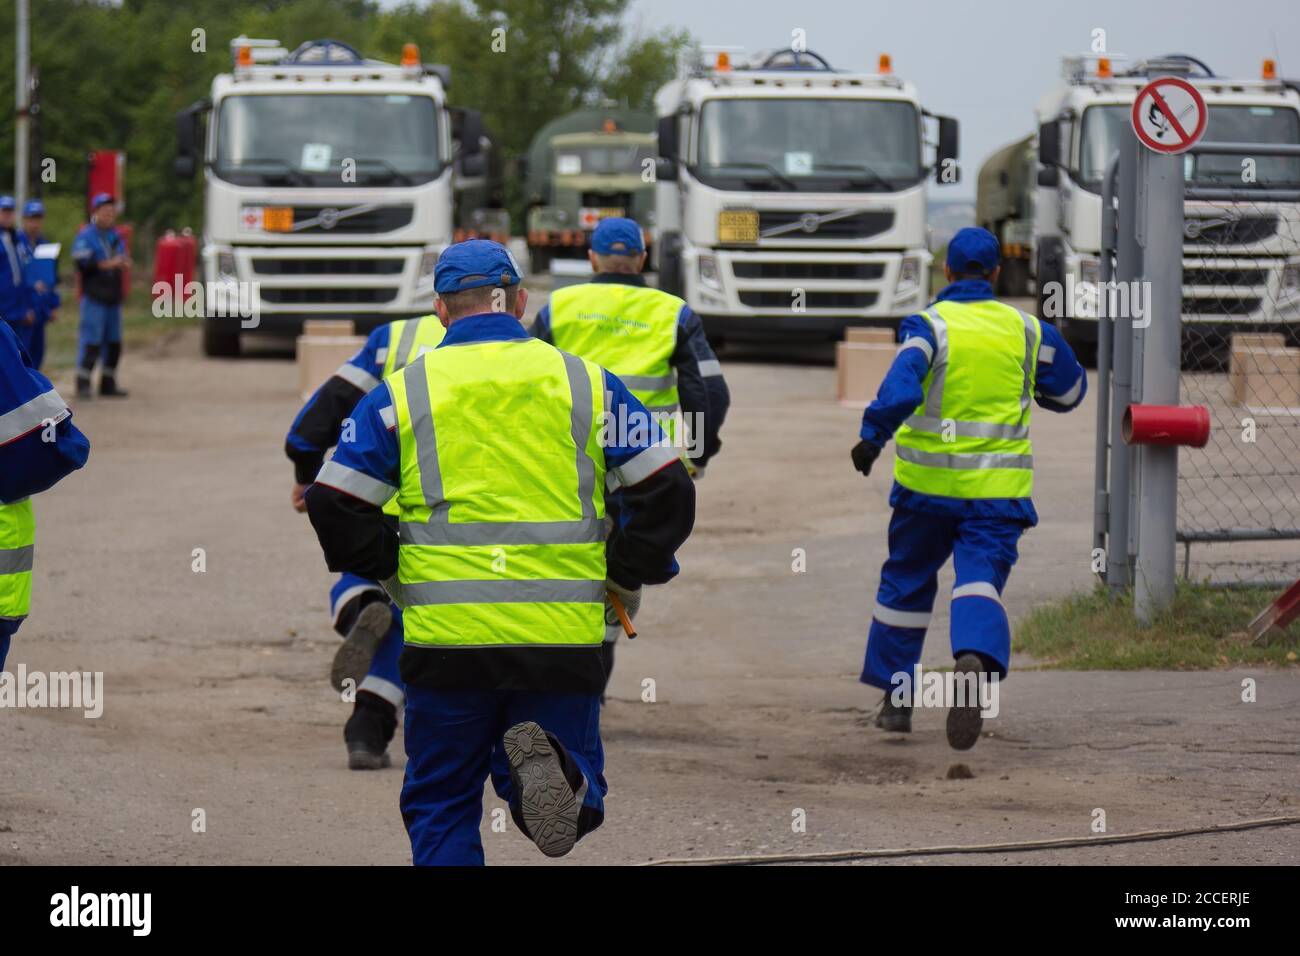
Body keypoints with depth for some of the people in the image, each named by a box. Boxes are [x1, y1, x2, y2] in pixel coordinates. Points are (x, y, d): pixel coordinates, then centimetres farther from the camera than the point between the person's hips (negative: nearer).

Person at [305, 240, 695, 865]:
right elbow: (667, 491, 5)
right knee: (573, 807, 9)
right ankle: (552, 767, -24)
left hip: (445, 635, 0)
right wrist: (626, 579, 17)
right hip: (562, 637, 1)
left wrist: (392, 578, 16)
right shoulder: (585, 384, 7)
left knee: (441, 809, 13)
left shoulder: (403, 393, 4)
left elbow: (335, 506, 1)